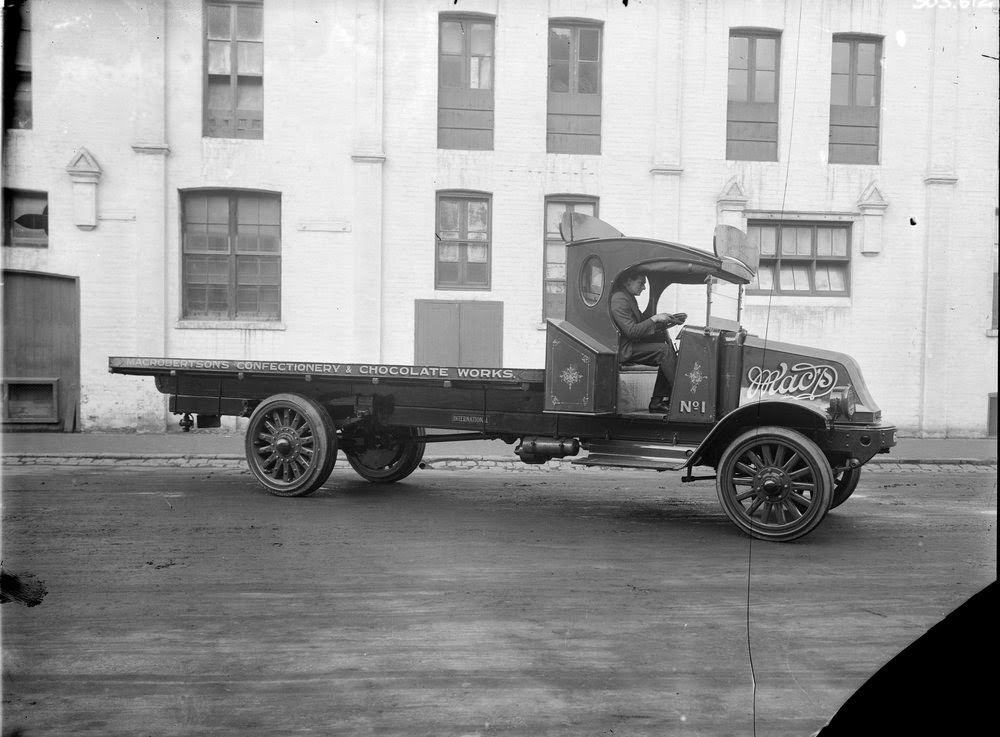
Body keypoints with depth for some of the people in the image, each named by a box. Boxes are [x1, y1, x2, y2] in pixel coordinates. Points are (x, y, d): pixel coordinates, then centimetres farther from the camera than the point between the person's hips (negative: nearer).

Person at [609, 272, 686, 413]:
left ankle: (657, 401, -6)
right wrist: (654, 319, -17)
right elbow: (631, 331, -23)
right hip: (624, 350, -10)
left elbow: (642, 325, 17)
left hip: (633, 344, 10)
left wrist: (664, 321, 4)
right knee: (664, 350, -20)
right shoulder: (619, 300, -17)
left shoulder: (629, 297, 16)